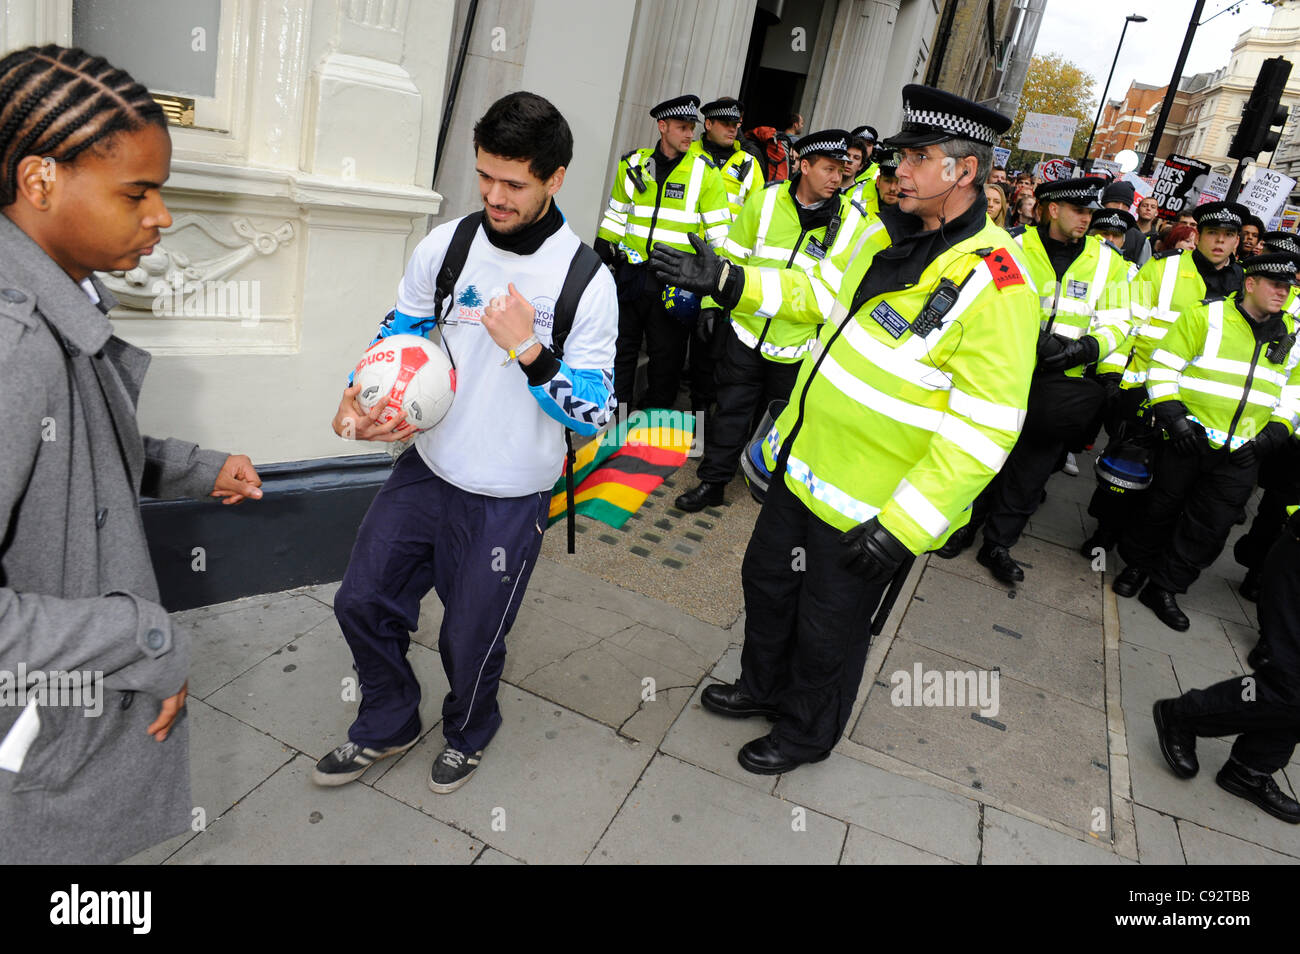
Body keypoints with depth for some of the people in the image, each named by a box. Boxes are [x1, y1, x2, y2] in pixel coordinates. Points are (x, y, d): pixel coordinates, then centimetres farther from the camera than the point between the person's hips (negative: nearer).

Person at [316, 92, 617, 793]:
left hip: (509, 499, -4)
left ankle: (467, 734, 46)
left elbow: (594, 414, -15)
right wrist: (357, 397, -7)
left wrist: (529, 348, -29)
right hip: (427, 469, 4)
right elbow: (399, 332, 11)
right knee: (362, 602, 13)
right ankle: (387, 726, 42)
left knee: (471, 639, 11)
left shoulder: (587, 282, -15)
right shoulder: (446, 245, -4)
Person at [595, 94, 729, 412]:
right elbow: (616, 215, 15)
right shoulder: (634, 165, 4)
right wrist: (602, 252, 13)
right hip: (630, 274, 3)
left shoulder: (704, 171, -4)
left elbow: (720, 228, -2)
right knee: (620, 345, 12)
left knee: (666, 354, 7)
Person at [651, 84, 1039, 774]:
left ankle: (807, 732, 42)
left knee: (828, 632, 13)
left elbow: (984, 429, -25)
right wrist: (729, 281, 5)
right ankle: (763, 686, 52)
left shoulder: (994, 285, -24)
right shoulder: (884, 228, 2)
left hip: (869, 509, -8)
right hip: (802, 465, 8)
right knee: (767, 580, 25)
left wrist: (903, 525, -26)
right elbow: (821, 292, 16)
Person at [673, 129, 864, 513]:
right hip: (747, 329, 0)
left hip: (796, 343, 0)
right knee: (731, 409, 7)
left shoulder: (850, 219, -6)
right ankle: (712, 482, 20)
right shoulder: (765, 201, -5)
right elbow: (732, 257, 3)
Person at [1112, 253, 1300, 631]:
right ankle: (1136, 565, 31)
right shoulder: (1206, 316, -5)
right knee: (1162, 508, 8)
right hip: (1189, 440, -4)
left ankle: (1164, 588, 19)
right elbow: (1162, 366, -6)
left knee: (1210, 528, 6)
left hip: (1240, 455, 4)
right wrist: (1172, 415, -15)